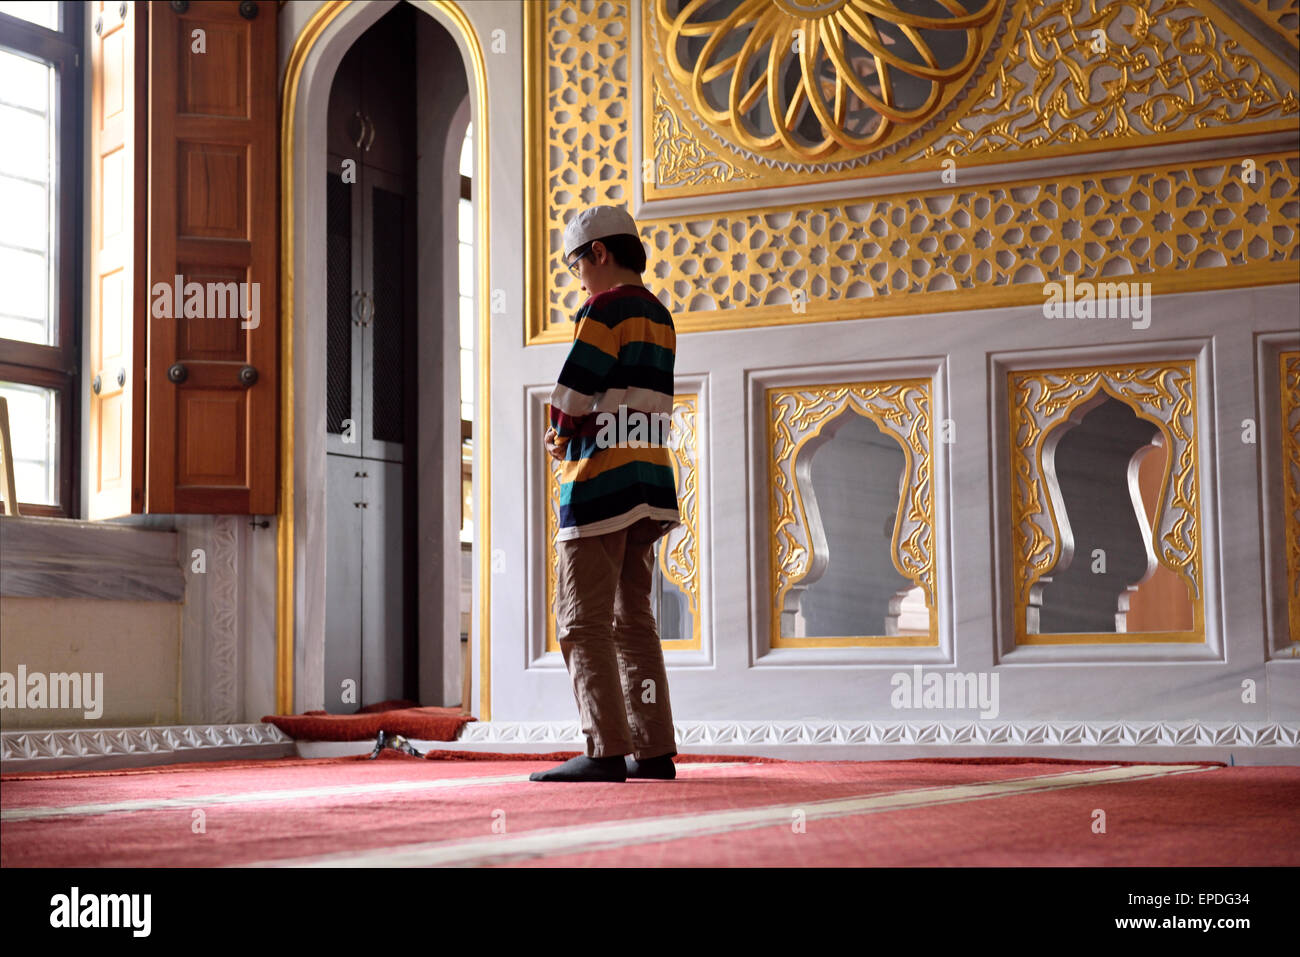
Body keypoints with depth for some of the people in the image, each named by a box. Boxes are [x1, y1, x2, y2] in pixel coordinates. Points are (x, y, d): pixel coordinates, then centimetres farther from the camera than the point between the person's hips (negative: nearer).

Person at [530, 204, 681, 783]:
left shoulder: (604, 310, -10)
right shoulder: (660, 318, 17)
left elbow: (570, 400, -15)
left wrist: (561, 431, 7)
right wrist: (572, 437, 9)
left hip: (602, 482, -9)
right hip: (649, 485, 9)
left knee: (583, 623, -6)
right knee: (632, 618, 13)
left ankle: (606, 751, -11)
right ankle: (653, 750, 12)